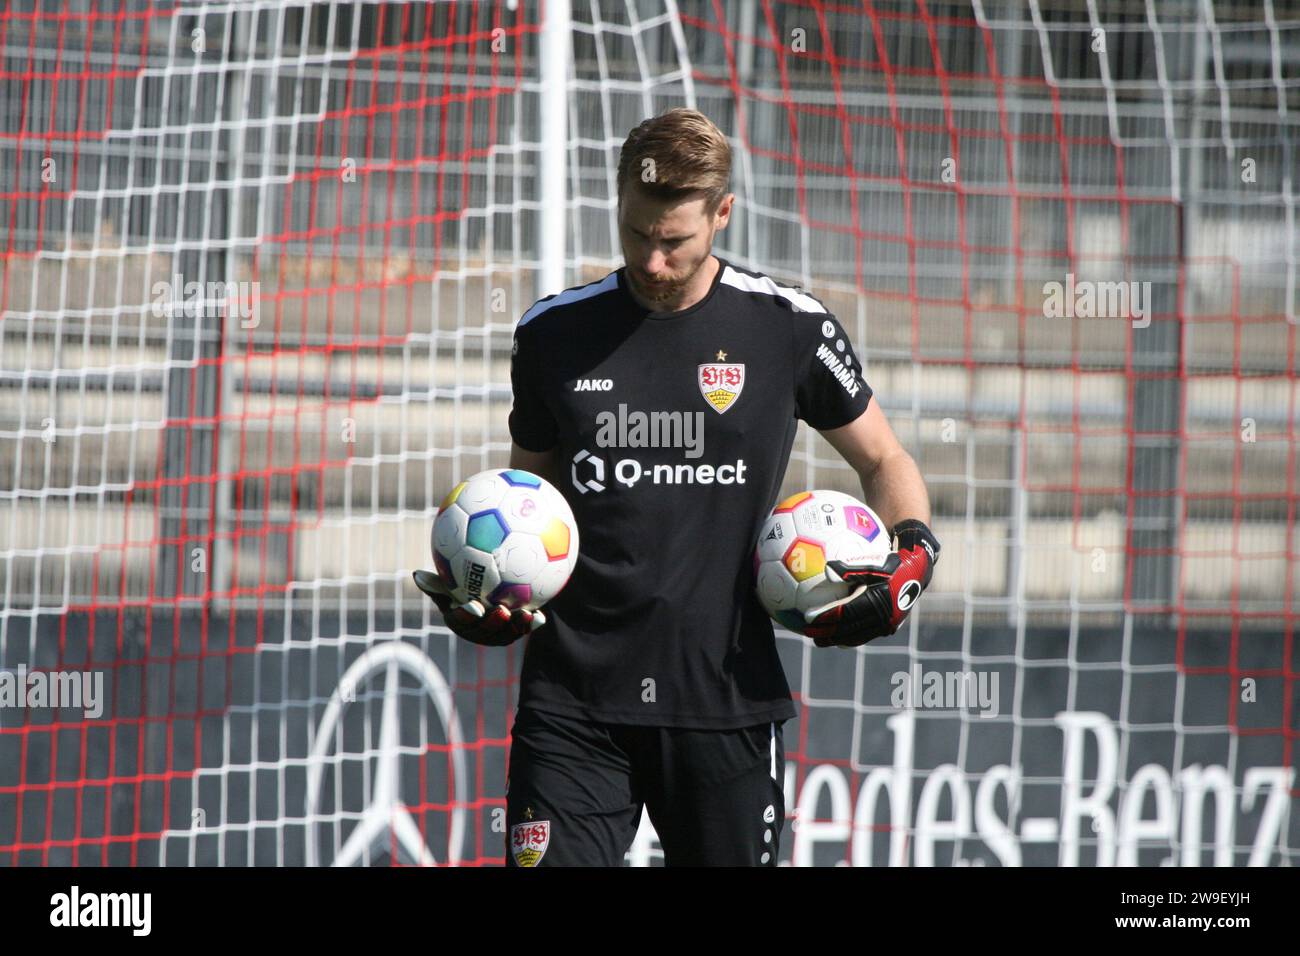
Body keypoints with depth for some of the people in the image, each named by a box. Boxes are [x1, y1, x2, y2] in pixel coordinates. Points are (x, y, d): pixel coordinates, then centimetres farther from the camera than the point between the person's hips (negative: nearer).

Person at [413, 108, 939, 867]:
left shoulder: (788, 330, 0)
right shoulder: (555, 335, 5)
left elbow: (884, 461, 14)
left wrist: (914, 552, -6)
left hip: (728, 698, -1)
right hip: (574, 700, 1)